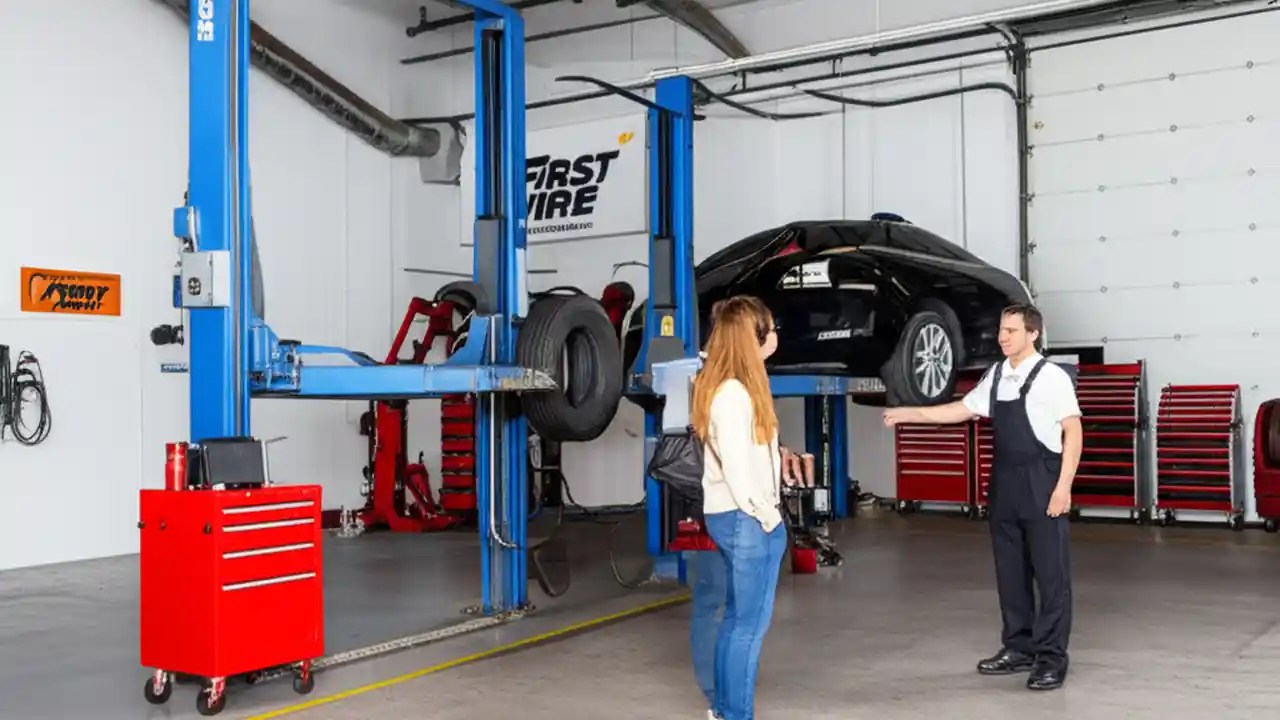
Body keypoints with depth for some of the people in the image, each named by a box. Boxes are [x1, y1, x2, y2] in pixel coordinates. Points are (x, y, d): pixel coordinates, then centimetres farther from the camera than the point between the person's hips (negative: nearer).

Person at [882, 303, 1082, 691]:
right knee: (1010, 569, 13)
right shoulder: (995, 376, 10)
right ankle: (1019, 648, 24)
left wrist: (1064, 486, -16)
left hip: (1041, 483, -7)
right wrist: (909, 413, 11)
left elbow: (1072, 432, -10)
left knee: (1050, 572, 0)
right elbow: (961, 410, 19)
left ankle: (1051, 656, 8)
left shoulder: (1051, 377, -9)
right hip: (1004, 482, 7)